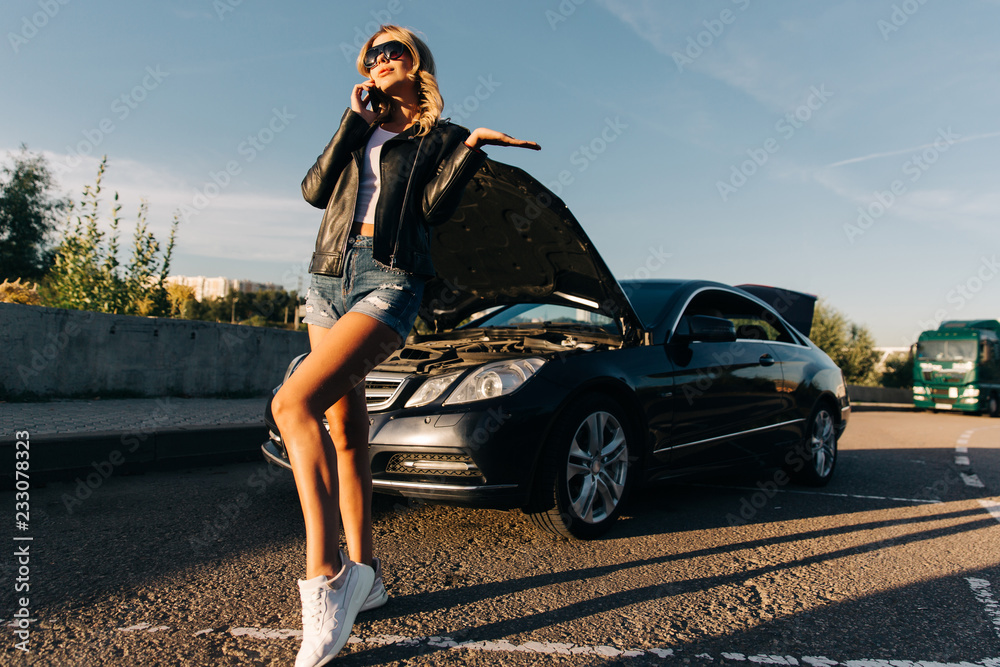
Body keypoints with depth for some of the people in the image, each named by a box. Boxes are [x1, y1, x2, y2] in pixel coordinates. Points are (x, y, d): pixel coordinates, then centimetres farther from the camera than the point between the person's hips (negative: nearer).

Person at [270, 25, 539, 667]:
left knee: (294, 403, -25)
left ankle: (325, 574, -22)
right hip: (329, 275, 6)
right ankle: (364, 575, 16)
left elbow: (436, 205, -4)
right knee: (346, 430, 5)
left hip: (390, 277, -6)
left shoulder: (439, 136, 12)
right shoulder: (359, 132, 26)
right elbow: (316, 190, 11)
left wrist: (474, 144, -12)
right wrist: (355, 120, 8)